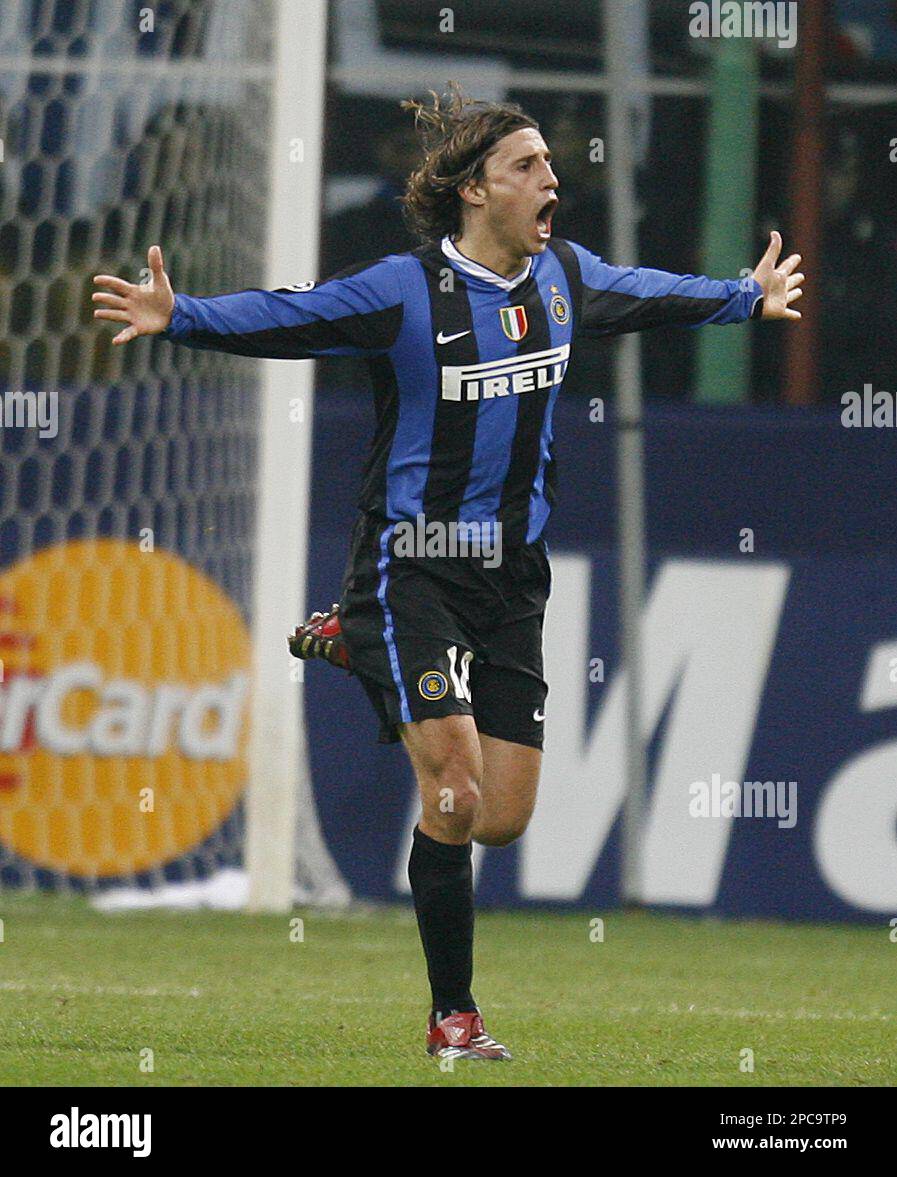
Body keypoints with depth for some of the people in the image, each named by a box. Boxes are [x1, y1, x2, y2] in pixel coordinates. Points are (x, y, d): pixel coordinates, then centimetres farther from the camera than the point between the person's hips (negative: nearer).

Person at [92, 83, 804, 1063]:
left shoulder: (564, 278, 6)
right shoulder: (404, 291, -12)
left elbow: (648, 297, 26)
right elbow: (281, 321, -18)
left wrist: (748, 299, 41)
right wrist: (179, 317, -35)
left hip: (513, 576, 6)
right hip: (414, 567, -6)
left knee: (502, 820, 3)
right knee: (455, 797, -15)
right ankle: (452, 1018, 0)